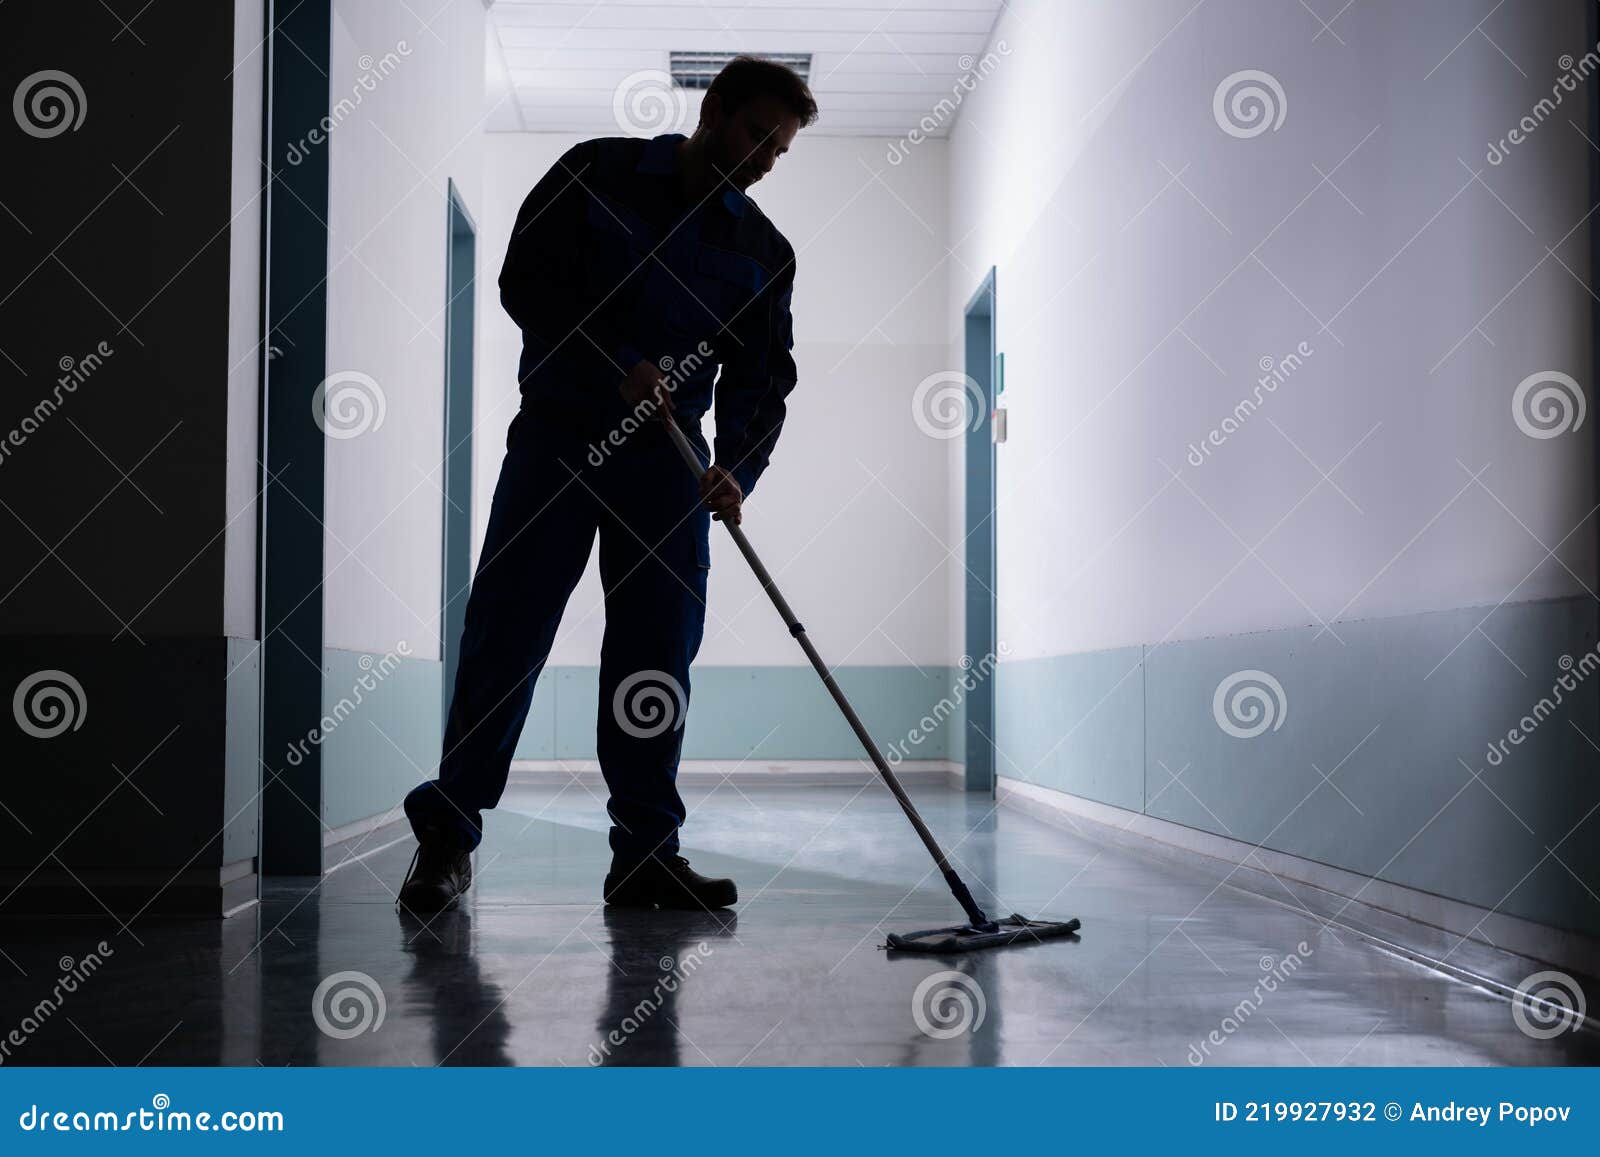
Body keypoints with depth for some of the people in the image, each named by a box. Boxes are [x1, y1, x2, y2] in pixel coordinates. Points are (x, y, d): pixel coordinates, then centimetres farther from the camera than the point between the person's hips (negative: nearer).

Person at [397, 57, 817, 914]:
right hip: (560, 433, -3)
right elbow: (528, 281, -7)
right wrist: (619, 365, -18)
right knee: (506, 631, -7)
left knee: (660, 651, 0)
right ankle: (446, 838, 2)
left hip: (668, 459, 3)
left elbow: (763, 377, 3)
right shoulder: (596, 176, 1)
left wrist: (736, 470, -15)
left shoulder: (763, 251, 10)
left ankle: (645, 854, 7)